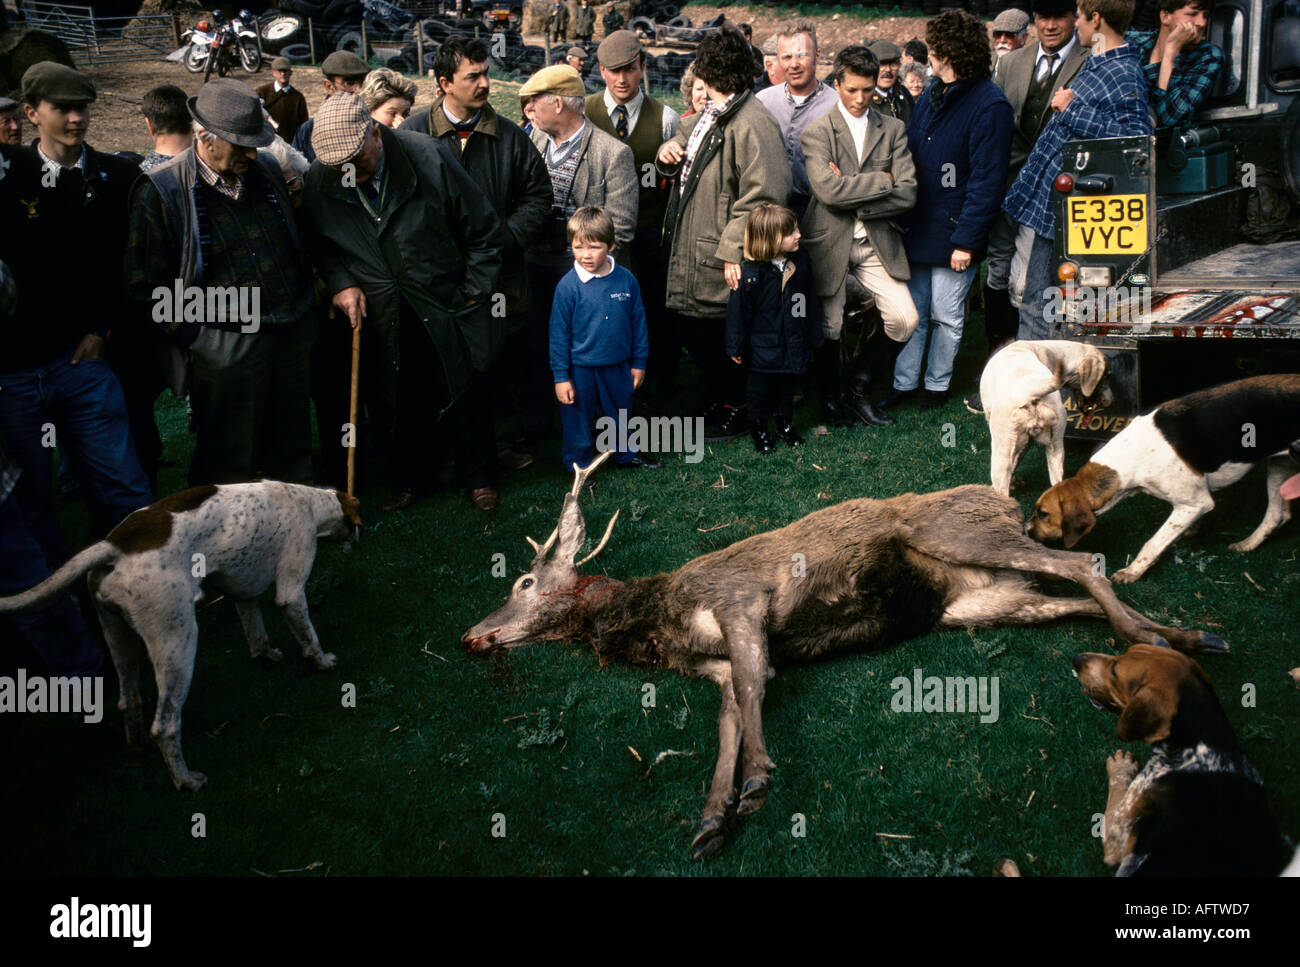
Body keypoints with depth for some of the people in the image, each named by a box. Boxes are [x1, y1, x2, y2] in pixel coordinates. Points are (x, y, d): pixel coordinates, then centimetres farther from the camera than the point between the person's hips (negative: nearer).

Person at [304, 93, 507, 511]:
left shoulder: (427, 158, -17)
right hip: (379, 316, 2)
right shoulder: (318, 182, -10)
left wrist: (473, 294, -6)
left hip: (445, 306, -2)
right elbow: (321, 244, 9)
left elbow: (484, 233, -8)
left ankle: (479, 476, 31)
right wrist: (340, 282, -9)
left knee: (463, 396, 9)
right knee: (391, 402, 12)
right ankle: (413, 477, 35)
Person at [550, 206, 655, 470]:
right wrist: (561, 377, -9)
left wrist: (639, 362, 8)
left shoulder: (626, 279, -7)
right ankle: (579, 465, 32)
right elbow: (559, 334, -9)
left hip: (618, 366, 3)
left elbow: (638, 322, 4)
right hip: (581, 368, -3)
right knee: (579, 420, 11)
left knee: (621, 412, 23)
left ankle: (626, 454, 46)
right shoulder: (567, 286, -15)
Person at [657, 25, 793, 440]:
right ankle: (715, 400, 35)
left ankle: (734, 410, 20)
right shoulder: (707, 116, 12)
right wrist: (667, 154, 6)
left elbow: (762, 197, -26)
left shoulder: (753, 124, -20)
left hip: (719, 261, -10)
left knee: (716, 336, 2)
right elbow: (682, 146, 30)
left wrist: (735, 251, -26)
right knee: (693, 332, 18)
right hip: (691, 250, 10)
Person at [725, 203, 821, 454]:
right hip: (762, 346, -5)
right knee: (760, 388, 12)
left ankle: (785, 424, 41)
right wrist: (736, 347, -8)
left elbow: (810, 300, 7)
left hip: (793, 345, 5)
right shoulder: (751, 273, -23)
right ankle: (759, 429, 32)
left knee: (788, 386, 20)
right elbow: (738, 311, -14)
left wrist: (814, 336, 13)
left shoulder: (800, 261, -5)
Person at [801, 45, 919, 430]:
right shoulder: (818, 132, -3)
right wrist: (882, 181, -12)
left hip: (877, 242, 3)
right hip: (830, 242, -2)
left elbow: (907, 194, -3)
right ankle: (829, 398, 29)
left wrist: (856, 197, -12)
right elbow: (828, 189, -19)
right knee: (829, 326, 4)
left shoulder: (894, 130, 6)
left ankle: (861, 389, 14)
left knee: (904, 319, -8)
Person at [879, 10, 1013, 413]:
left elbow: (986, 179, -16)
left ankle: (937, 385, 23)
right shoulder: (932, 94, 11)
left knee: (946, 316, 7)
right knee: (912, 312, 12)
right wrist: (901, 213, 5)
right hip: (916, 225, 6)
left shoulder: (989, 105, -13)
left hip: (952, 233, -6)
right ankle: (904, 382, 22)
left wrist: (966, 240, -19)